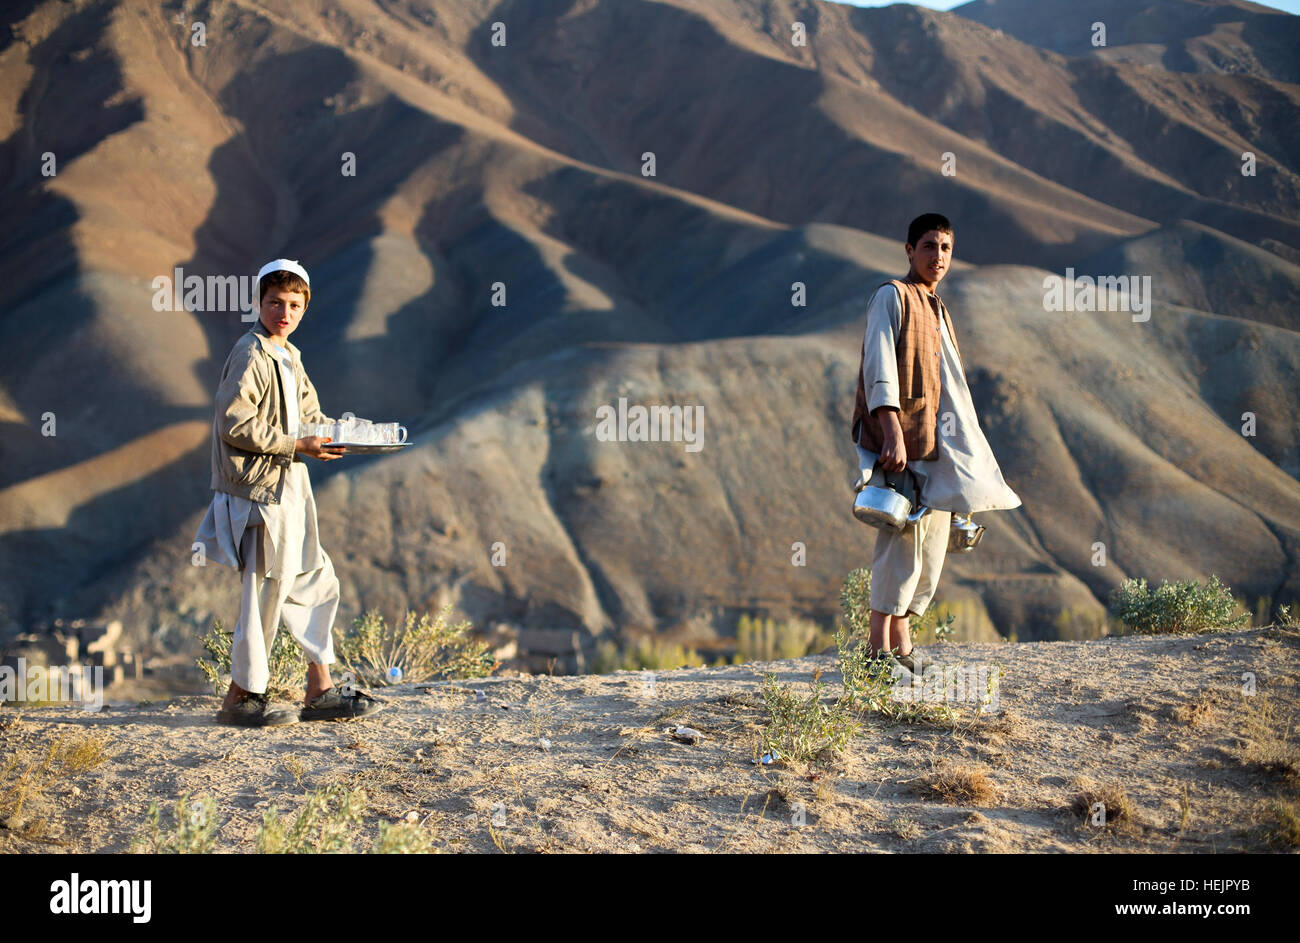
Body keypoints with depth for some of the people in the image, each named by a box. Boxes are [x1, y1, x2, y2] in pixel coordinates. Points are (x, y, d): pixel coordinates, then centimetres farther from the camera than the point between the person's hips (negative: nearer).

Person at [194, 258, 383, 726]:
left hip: (288, 488, 10)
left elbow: (308, 416, 22)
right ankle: (242, 697, 6)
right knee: (268, 589, -4)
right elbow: (235, 425, -21)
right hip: (260, 488, -10)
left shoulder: (288, 358, 16)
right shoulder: (250, 355, -14)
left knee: (316, 581, 13)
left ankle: (321, 691, 20)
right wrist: (298, 446, -20)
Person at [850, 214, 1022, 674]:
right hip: (902, 440, -8)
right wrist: (892, 431, -24)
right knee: (902, 538, -11)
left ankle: (901, 646, 10)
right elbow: (880, 368, -13)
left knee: (931, 543, 6)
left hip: (938, 443, 8)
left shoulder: (937, 309, 22)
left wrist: (963, 461, 20)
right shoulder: (892, 295, -3)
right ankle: (881, 650, -7)